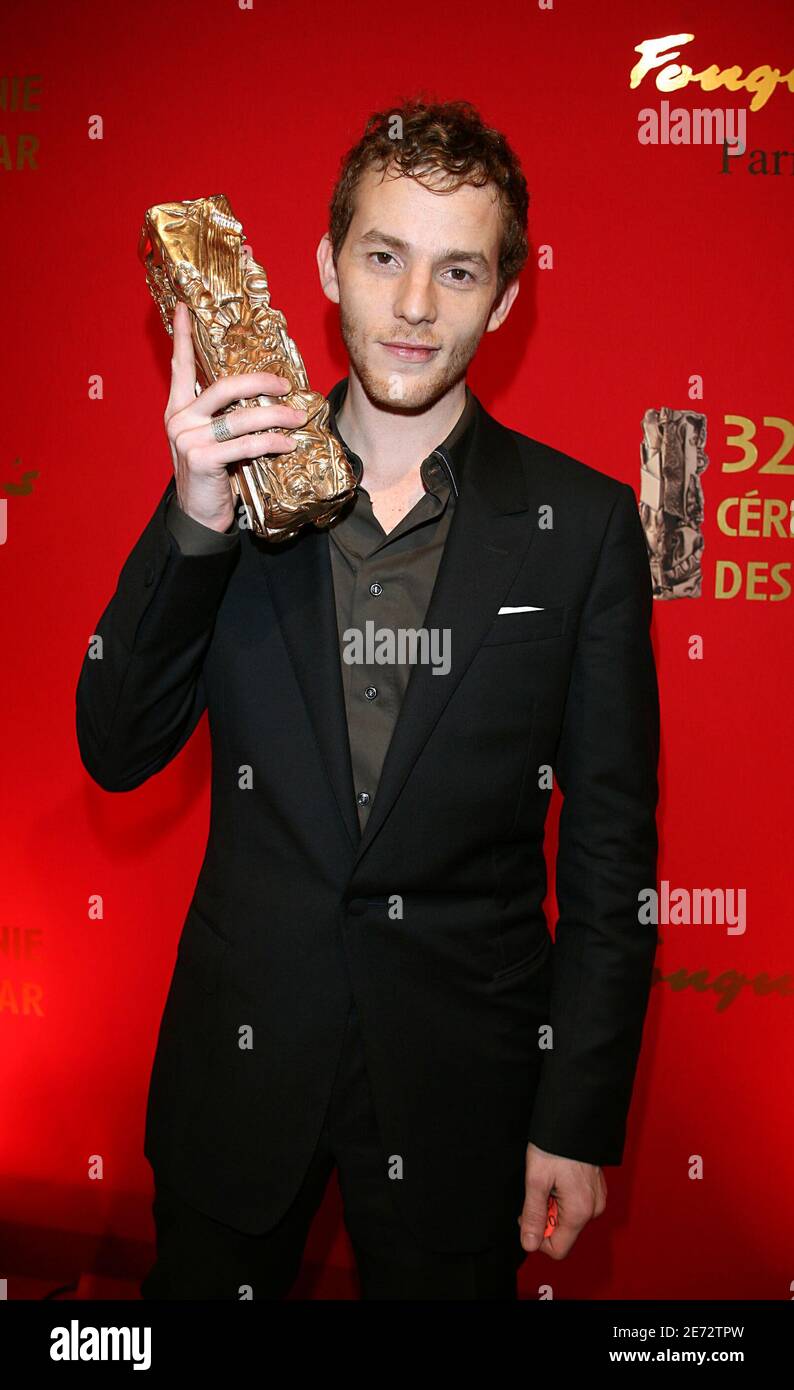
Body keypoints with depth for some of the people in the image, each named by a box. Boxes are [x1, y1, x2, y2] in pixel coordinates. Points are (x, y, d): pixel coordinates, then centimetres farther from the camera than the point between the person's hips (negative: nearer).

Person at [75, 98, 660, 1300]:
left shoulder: (584, 523, -7)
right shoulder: (237, 483, -3)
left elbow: (611, 850, -5)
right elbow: (118, 753, -7)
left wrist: (579, 1119, -4)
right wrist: (195, 522, -22)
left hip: (463, 1079, -1)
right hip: (240, 1059, 2)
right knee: (205, 1279, 21)